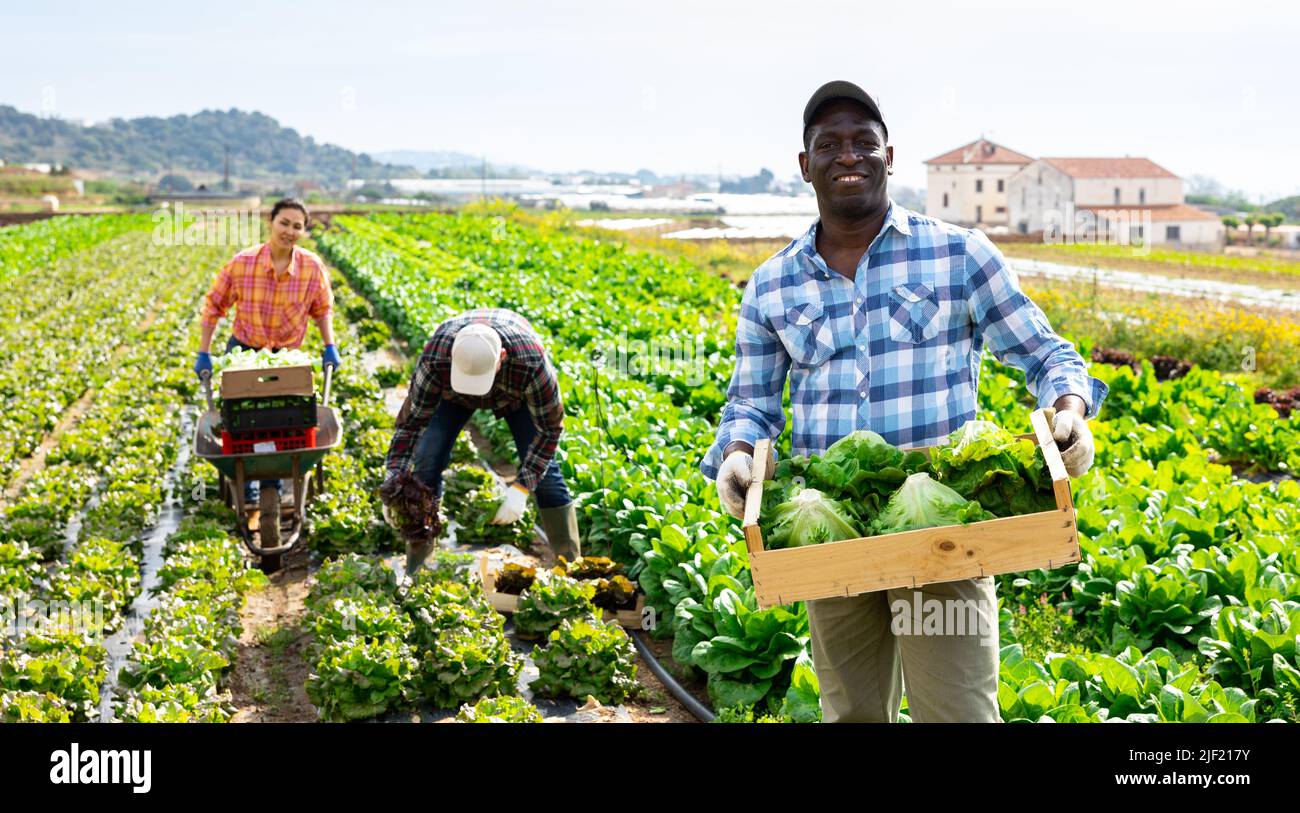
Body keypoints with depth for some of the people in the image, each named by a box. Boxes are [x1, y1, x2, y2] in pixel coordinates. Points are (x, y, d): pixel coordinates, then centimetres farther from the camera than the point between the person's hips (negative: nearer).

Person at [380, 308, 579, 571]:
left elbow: (549, 426, -31)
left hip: (516, 390, -1)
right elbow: (412, 420, -30)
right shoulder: (435, 359, -42)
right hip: (451, 391, 1)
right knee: (427, 460, -14)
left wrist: (521, 489, -35)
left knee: (543, 467, -11)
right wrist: (394, 479, -40)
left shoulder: (531, 363, -45)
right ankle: (415, 566, -2)